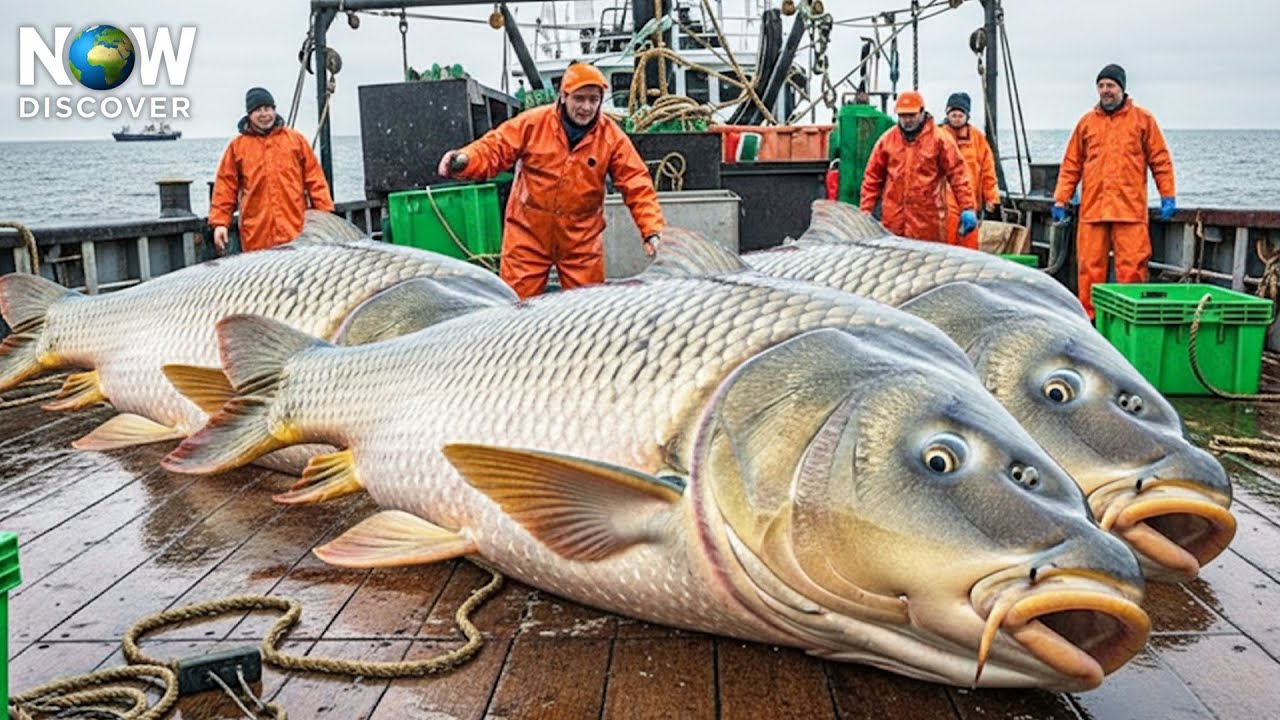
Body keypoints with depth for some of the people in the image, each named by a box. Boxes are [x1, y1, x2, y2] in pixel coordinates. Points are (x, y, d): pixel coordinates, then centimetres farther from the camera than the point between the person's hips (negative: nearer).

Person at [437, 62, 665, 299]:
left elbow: (637, 185, -6)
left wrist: (652, 231, -17)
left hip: (581, 240, 1)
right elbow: (493, 149, -7)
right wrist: (463, 160, -28)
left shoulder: (612, 136, -5)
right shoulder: (532, 122, -7)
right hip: (528, 234, -1)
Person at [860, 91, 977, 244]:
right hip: (892, 220, 3)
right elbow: (873, 177, 10)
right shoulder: (887, 139, 8)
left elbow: (957, 174, -3)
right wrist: (866, 210, 5)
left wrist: (967, 208, -9)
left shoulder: (939, 139, 0)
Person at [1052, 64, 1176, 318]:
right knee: (1090, 266, 2)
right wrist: (1060, 200, 7)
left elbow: (1160, 160, 7)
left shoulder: (1142, 119, 7)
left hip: (1130, 209, -2)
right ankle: (1088, 318, 8)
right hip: (1092, 208, 2)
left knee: (1131, 266, -4)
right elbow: (1071, 165, 13)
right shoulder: (1087, 122, 12)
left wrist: (1167, 196, 1)